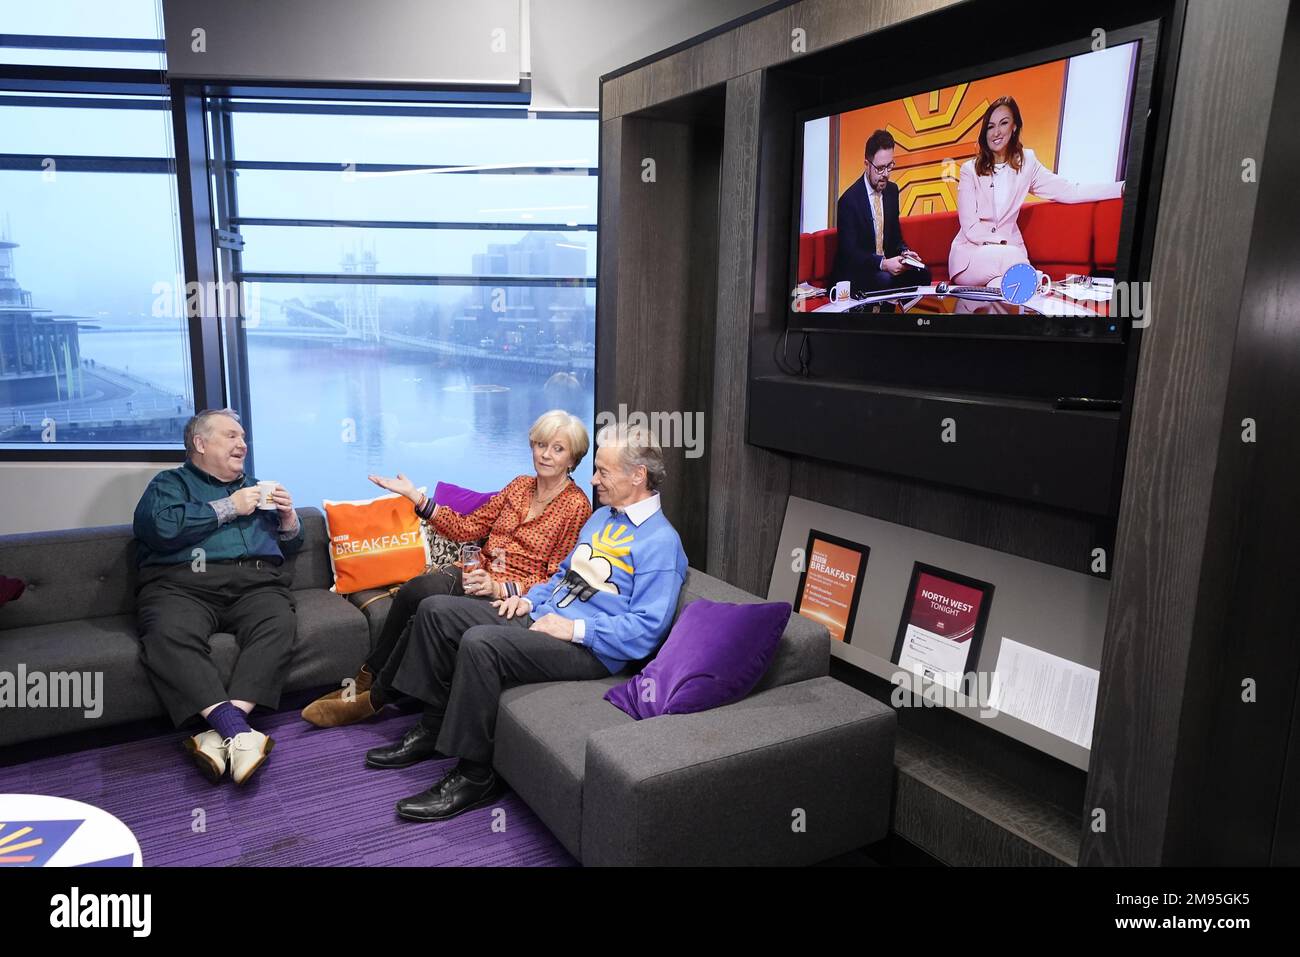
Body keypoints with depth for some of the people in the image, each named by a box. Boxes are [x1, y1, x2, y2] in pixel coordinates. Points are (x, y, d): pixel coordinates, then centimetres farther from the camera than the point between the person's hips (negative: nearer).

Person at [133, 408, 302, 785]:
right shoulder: (170, 483, 17)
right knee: (169, 635, -36)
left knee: (278, 625, -32)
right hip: (182, 584, -2)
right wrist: (228, 507, -1)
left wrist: (288, 518, 11)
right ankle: (237, 729, -45)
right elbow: (161, 528, -6)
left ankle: (220, 732, -40)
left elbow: (290, 545, 33)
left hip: (255, 583, 3)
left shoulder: (255, 488, 32)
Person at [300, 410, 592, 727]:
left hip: (512, 595, -5)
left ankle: (375, 697, -7)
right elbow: (468, 528, 13)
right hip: (481, 576, 5)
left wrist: (500, 588, -20)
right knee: (417, 589, -26)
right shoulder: (520, 486, 16)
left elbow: (556, 580, -7)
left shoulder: (576, 505, -3)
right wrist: (415, 496, 7)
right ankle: (368, 680, -9)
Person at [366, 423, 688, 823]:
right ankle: (432, 729, 11)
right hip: (540, 619, 10)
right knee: (435, 609, 3)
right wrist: (530, 599, 10)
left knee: (479, 642, -32)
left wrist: (575, 628, -21)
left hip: (589, 649, -10)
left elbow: (646, 630, -20)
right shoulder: (602, 516, 17)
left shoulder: (661, 542, -14)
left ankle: (473, 776, -17)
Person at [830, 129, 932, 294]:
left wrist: (904, 252, -5)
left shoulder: (892, 190, 9)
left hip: (887, 262, 7)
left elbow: (896, 236, 18)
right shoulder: (849, 200, -14)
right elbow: (849, 252, -19)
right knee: (886, 280, -34)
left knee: (921, 273, -18)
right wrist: (883, 264, -31)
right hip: (854, 273, -7)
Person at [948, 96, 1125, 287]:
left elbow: (1070, 191, 0)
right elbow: (970, 228, -7)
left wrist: (1122, 188, -10)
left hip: (1010, 252, 2)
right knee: (1012, 256, -33)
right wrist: (1006, 245, -17)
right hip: (971, 253, -2)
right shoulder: (970, 170, 0)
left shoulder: (1025, 163, 8)